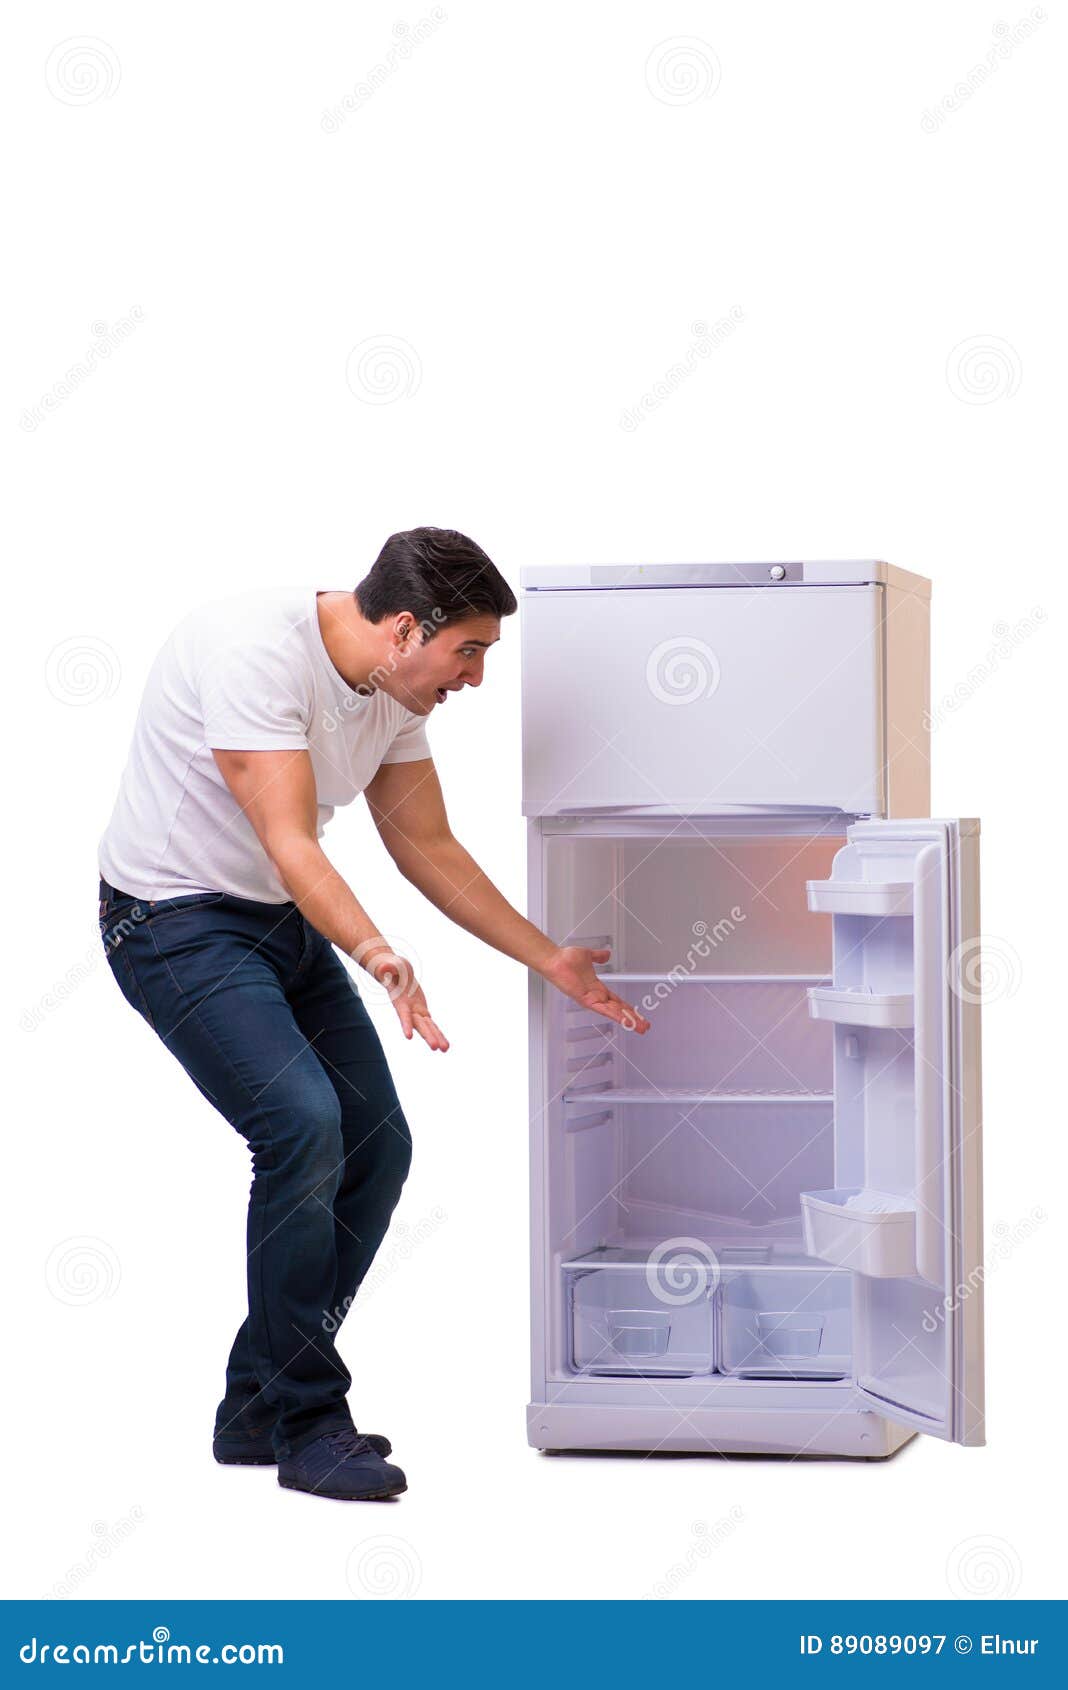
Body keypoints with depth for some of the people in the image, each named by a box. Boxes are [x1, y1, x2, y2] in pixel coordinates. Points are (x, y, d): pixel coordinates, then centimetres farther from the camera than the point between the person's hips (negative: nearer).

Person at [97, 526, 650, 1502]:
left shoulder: (395, 691, 1)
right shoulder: (258, 650, -26)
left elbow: (428, 848, 10)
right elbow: (290, 843, -34)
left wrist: (549, 960, 8)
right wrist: (373, 954, -49)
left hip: (287, 924, 9)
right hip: (177, 918, -9)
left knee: (377, 1146, 3)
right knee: (305, 1125, -24)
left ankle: (258, 1410, 14)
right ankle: (308, 1424, -12)